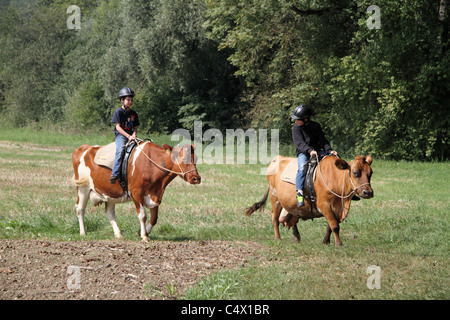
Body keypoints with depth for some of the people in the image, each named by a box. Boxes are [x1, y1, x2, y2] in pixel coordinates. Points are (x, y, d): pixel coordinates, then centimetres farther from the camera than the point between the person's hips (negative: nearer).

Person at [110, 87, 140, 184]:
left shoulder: (133, 113, 16)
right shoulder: (118, 112, 0)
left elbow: (135, 127, 16)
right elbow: (118, 127, -7)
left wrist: (134, 135, -7)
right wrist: (128, 136, -16)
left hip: (131, 135, 5)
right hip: (120, 135, -5)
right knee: (120, 150, -31)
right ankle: (114, 175, -33)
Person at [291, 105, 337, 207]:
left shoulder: (316, 127, 5)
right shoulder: (296, 128, -3)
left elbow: (323, 141, 5)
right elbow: (300, 143, -14)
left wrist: (329, 150, -13)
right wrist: (310, 150, -31)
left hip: (317, 151, 4)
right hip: (303, 153, -4)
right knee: (302, 167, -34)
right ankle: (299, 193, -37)